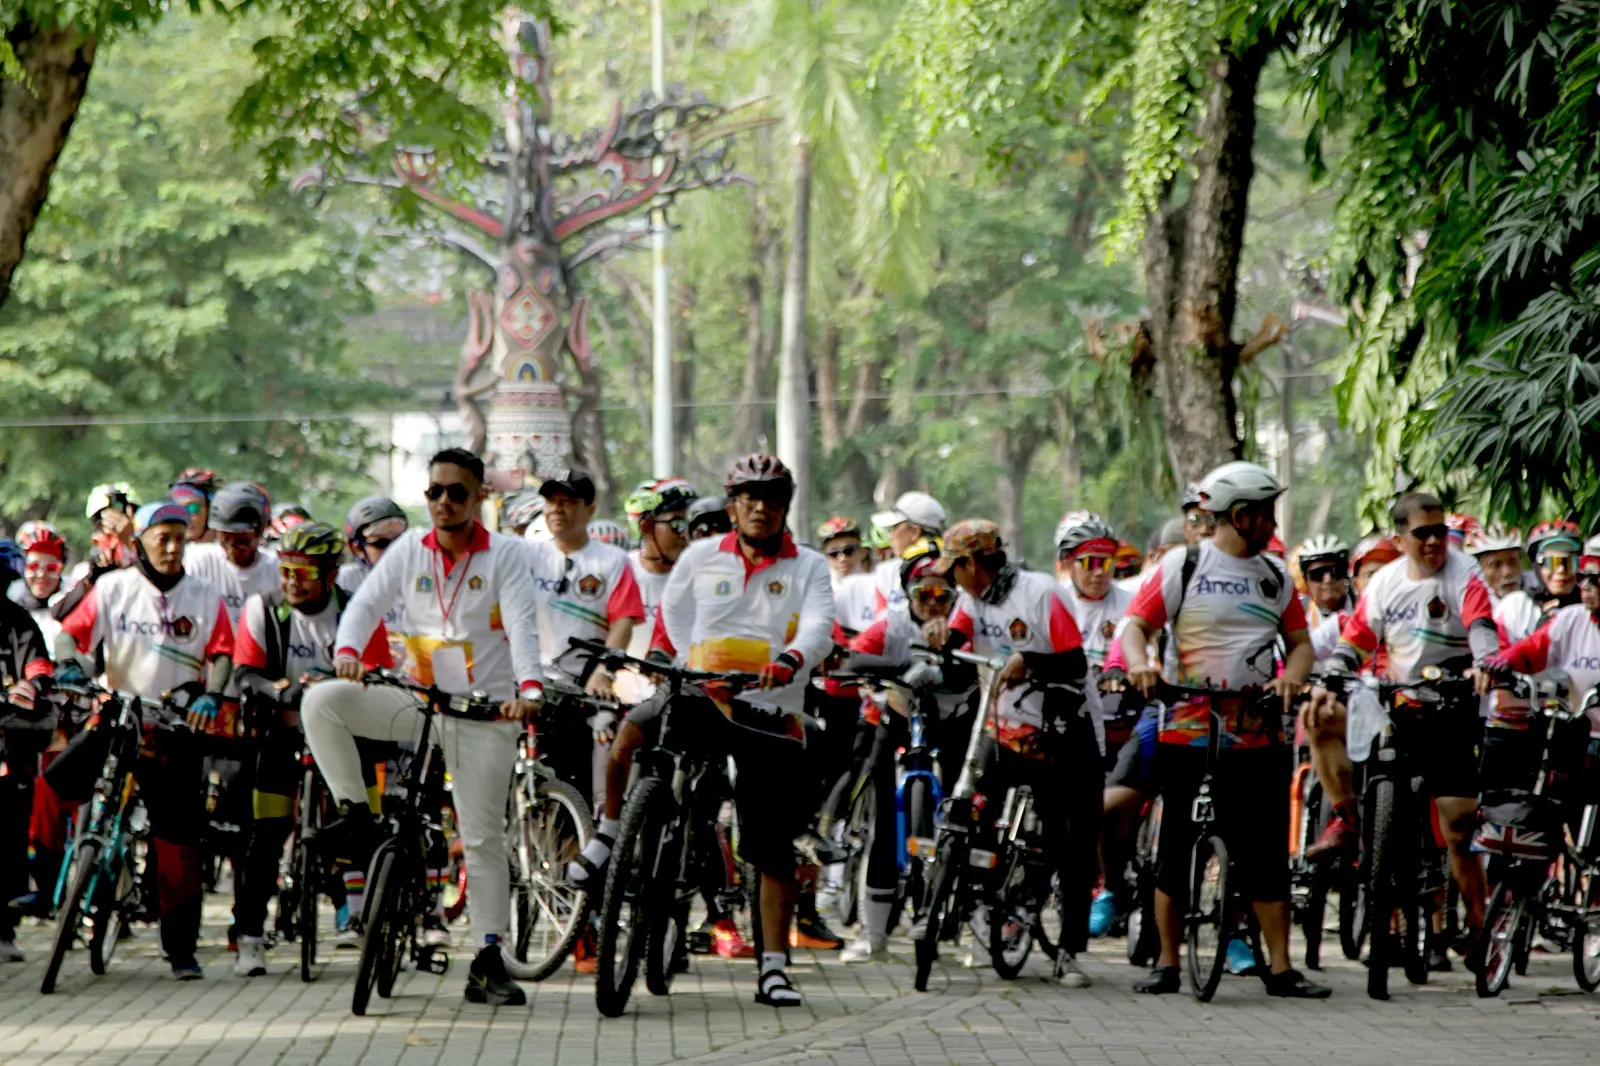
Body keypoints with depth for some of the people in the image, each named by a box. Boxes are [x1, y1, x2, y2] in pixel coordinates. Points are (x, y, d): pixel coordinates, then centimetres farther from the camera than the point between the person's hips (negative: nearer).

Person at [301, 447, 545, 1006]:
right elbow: (366, 602, -3)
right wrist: (348, 651, -26)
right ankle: (355, 814, -10)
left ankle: (490, 960, 2)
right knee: (321, 700, -20)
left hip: (485, 712, -3)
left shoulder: (505, 556, -3)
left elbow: (521, 627, -15)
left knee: (484, 837, -2)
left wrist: (529, 688, -33)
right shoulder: (409, 551, 5)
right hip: (419, 700, 3)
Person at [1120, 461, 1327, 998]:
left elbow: (1300, 642, 14)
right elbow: (1135, 624, -3)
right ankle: (1167, 963, 10)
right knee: (1176, 844, 2)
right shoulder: (1184, 565, 1)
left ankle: (1280, 968, 5)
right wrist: (1139, 663, -24)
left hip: (1257, 731, 3)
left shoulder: (1275, 576, 13)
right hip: (1188, 727, -3)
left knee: (1267, 851, 2)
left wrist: (1292, 675, -8)